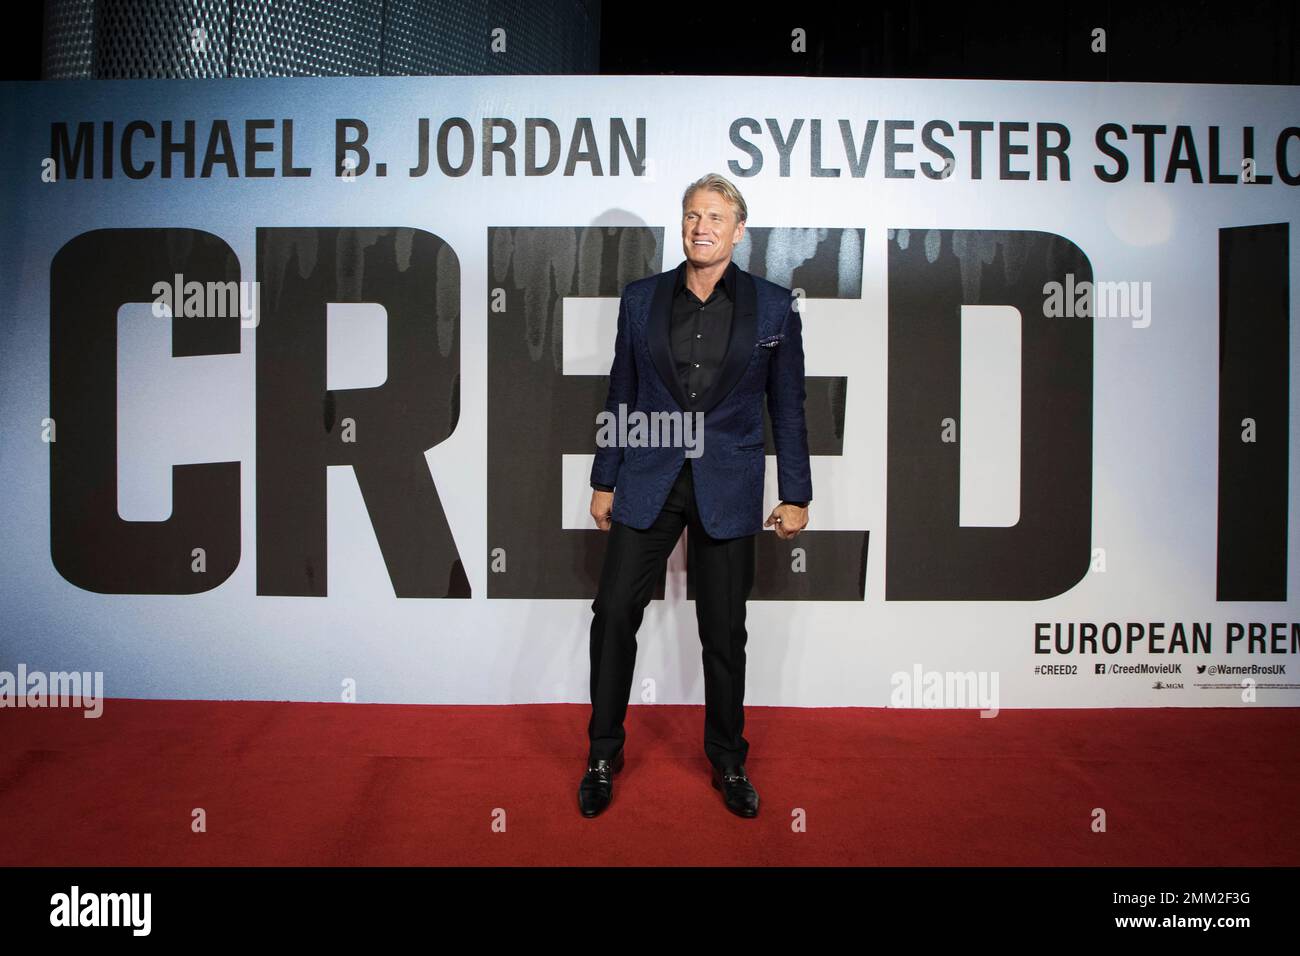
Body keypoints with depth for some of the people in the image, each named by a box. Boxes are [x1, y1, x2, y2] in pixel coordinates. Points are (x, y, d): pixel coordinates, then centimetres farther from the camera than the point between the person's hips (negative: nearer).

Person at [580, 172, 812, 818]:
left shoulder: (773, 306, 1)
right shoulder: (641, 299, 5)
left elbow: (787, 408, 4)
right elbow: (621, 397, 9)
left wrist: (795, 496, 2)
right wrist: (604, 482, 8)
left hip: (727, 490, -1)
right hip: (649, 481, 1)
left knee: (724, 632, 7)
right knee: (613, 612, -2)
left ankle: (728, 760, 27)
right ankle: (603, 756, 17)